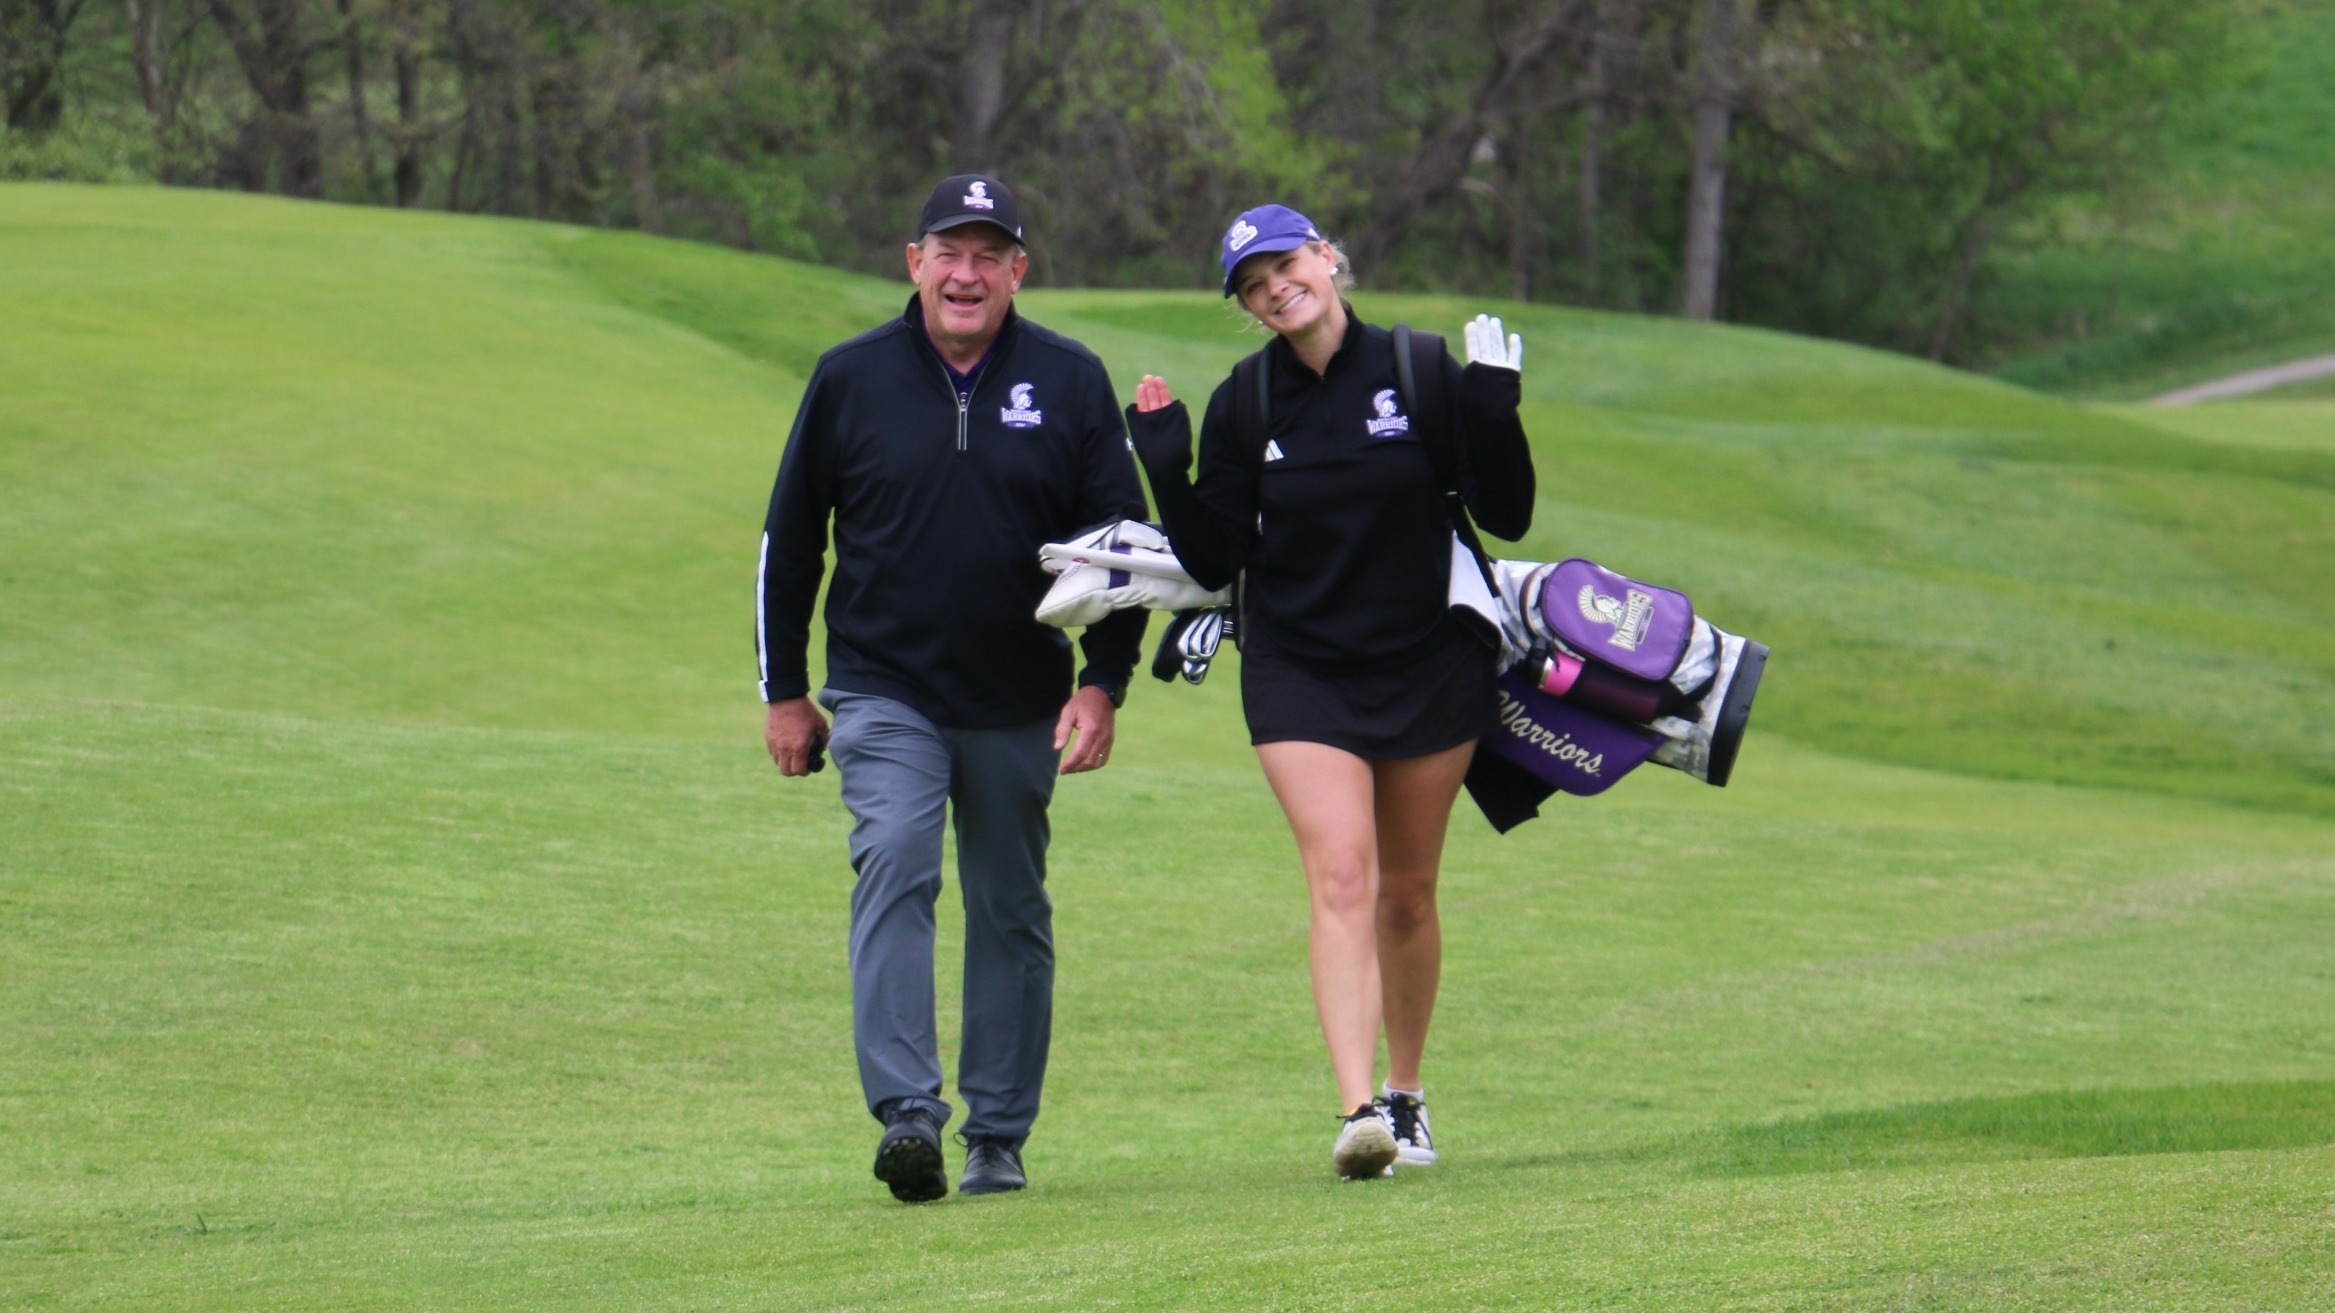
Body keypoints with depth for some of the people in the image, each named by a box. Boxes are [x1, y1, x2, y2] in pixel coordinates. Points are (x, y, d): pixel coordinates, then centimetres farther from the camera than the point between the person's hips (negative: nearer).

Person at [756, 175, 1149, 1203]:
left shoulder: (1070, 382, 0)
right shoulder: (851, 379, 0)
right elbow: (788, 541, 8)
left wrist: (1102, 685, -3)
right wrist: (784, 693, 7)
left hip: (1021, 706, 2)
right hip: (884, 692, -1)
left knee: (1011, 913, 8)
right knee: (894, 867, -21)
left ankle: (997, 1138, 18)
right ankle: (907, 1113, -27)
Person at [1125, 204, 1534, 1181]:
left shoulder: (1421, 374, -5)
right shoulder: (1243, 407, -3)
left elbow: (1506, 517, -4)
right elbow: (1214, 561, -4)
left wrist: (1492, 415, -18)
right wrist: (1168, 469, -16)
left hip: (1432, 666, 1)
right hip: (1299, 672, -1)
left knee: (1406, 895, 11)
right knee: (1342, 880, -16)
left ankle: (1405, 1093, 29)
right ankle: (1358, 1111, -25)